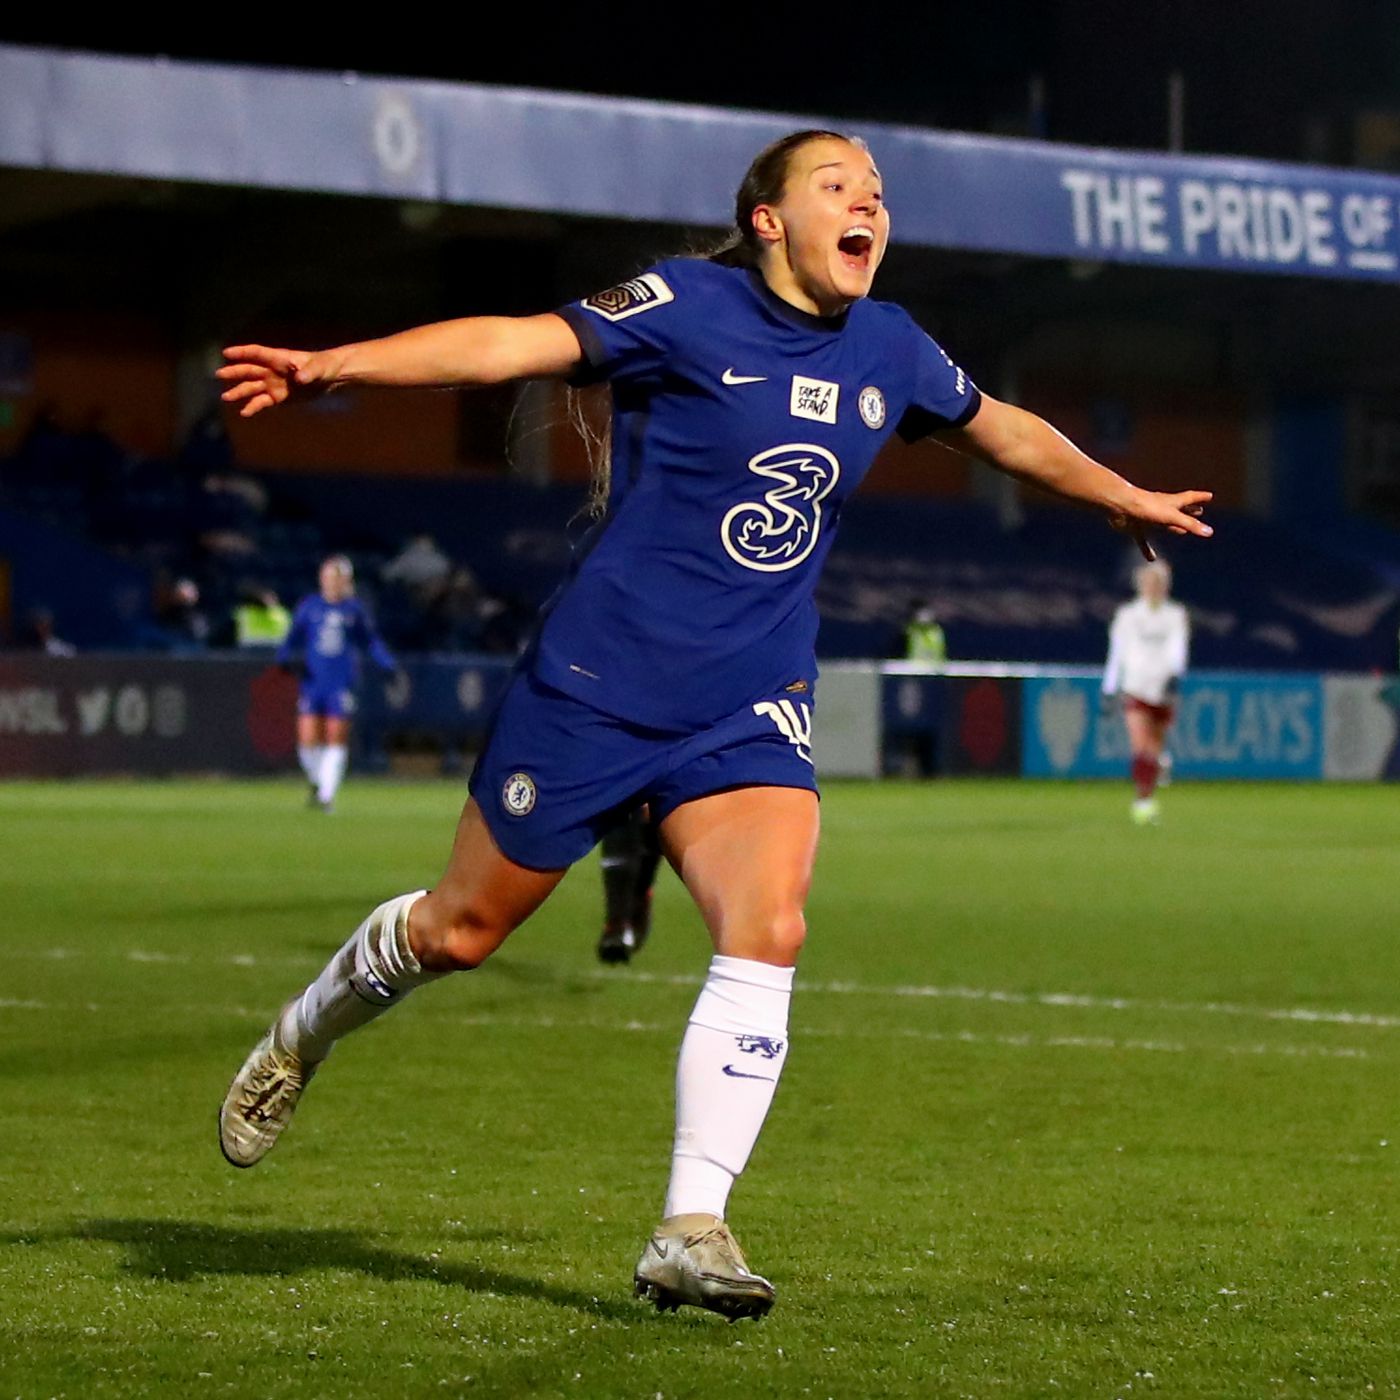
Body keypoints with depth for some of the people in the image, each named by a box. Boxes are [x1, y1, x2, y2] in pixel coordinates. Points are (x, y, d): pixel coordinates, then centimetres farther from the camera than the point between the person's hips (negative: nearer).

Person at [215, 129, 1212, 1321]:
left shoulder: (888, 348, 7)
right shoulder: (692, 307, -11)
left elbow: (1000, 426, 26)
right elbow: (520, 342, -20)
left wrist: (1123, 495, 38)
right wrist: (332, 365, -31)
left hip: (750, 708, 4)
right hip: (599, 681, -4)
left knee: (766, 930, -19)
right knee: (461, 929, 7)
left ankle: (692, 1233, -15)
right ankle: (301, 1040, 38)